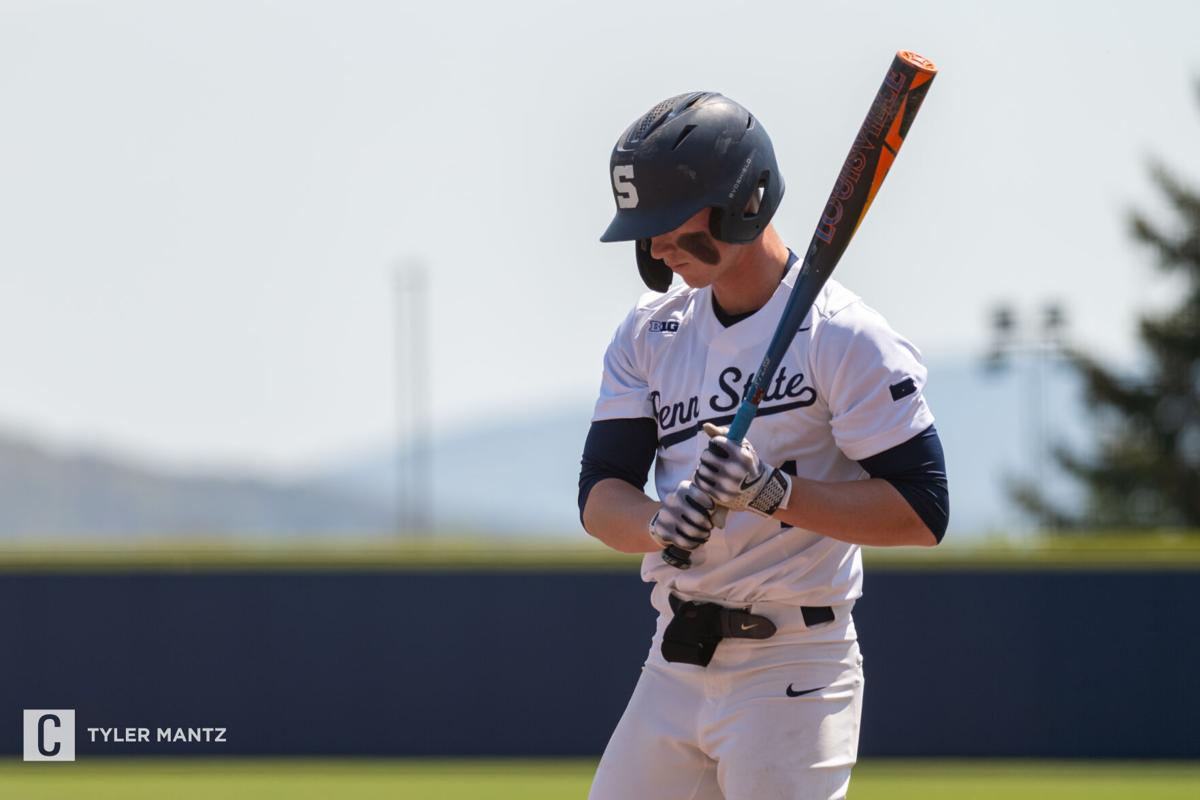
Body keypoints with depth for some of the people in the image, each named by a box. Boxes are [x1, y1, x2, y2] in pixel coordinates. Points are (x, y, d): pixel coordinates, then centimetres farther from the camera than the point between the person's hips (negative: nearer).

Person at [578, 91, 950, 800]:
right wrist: (662, 524, -21)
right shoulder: (652, 333, 10)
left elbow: (922, 514, -16)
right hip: (674, 666, 7)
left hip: (793, 677, -7)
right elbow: (600, 499, 2)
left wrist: (772, 490, -26)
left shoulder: (844, 337, -11)